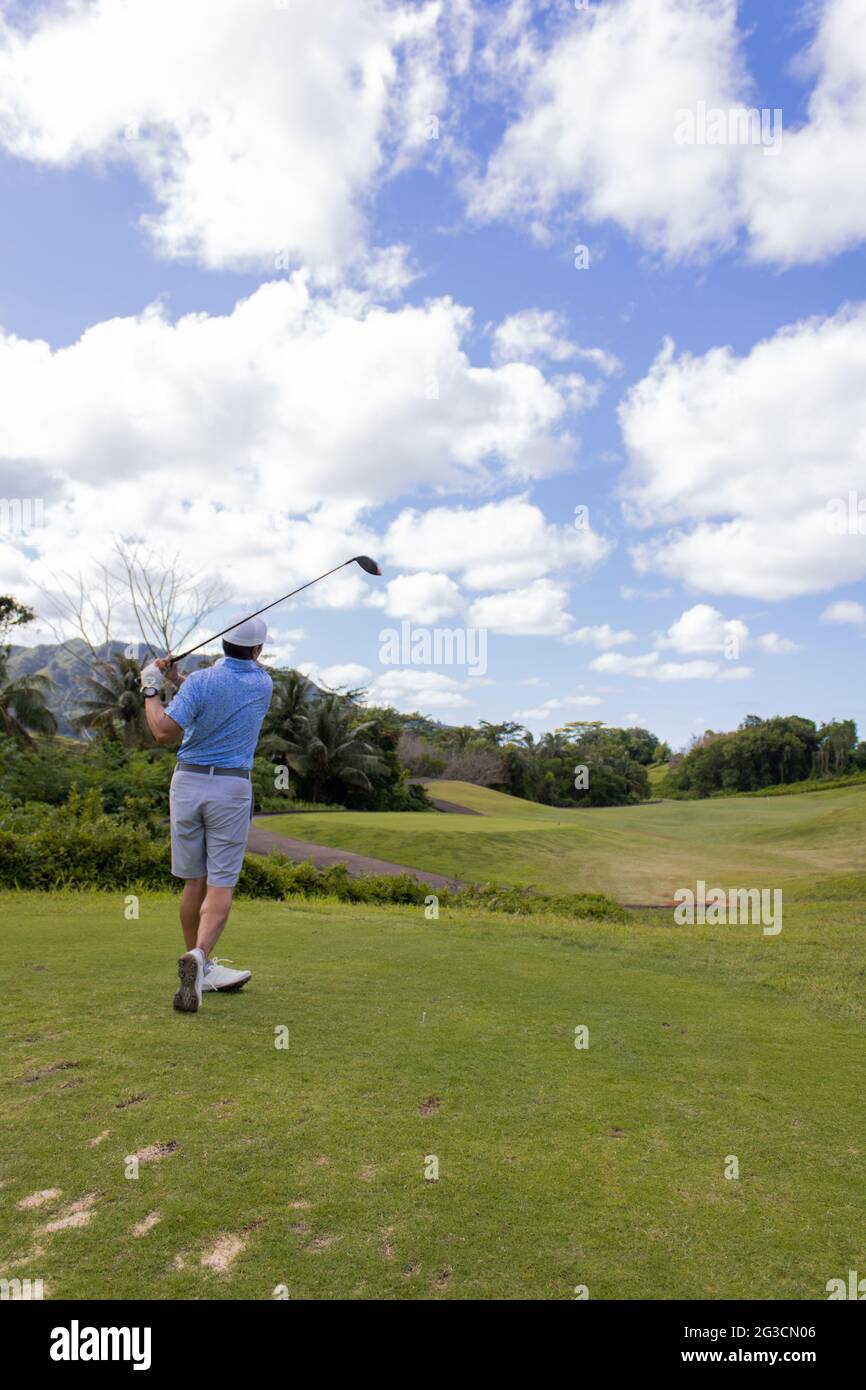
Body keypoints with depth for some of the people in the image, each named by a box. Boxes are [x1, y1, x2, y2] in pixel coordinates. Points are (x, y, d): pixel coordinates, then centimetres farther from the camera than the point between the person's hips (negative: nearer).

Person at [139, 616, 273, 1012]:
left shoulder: (200, 681, -7)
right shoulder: (263, 685, 3)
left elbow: (165, 732, -15)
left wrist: (151, 689, -3)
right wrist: (176, 677, 10)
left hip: (188, 782, 1)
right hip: (231, 788, -1)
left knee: (194, 882, 11)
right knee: (220, 884, 1)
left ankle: (200, 969, 23)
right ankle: (198, 956, -21)